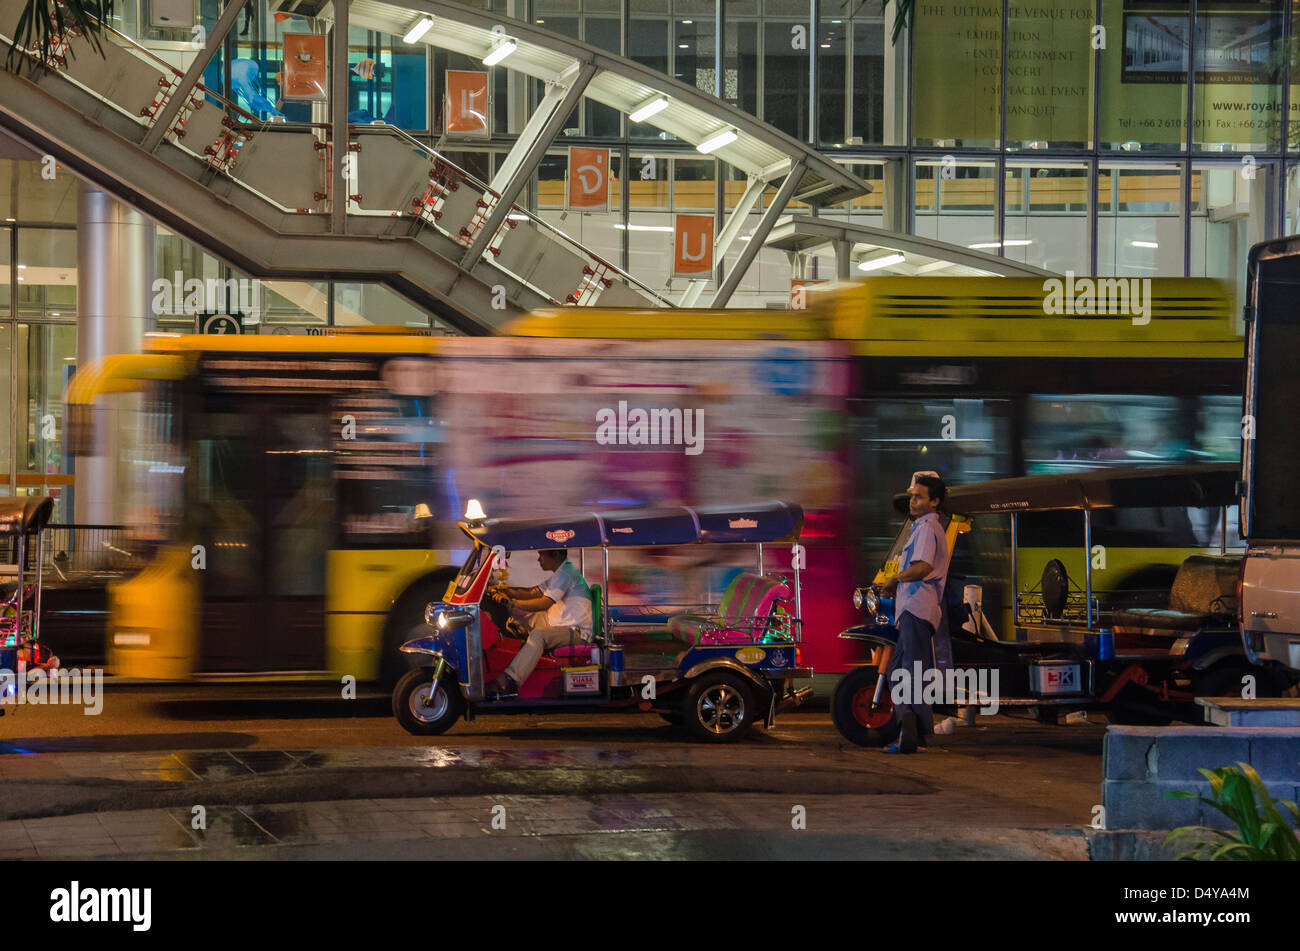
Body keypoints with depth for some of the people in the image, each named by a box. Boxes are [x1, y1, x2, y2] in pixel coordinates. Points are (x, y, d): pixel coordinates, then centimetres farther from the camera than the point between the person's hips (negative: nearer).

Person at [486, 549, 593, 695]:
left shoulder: (567, 573, -17)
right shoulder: (560, 573, 16)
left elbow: (544, 603, -25)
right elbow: (533, 593, 18)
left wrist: (512, 603, -24)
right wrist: (505, 591, 6)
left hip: (577, 632, -11)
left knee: (538, 634, -35)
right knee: (518, 614, 9)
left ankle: (509, 681, -43)